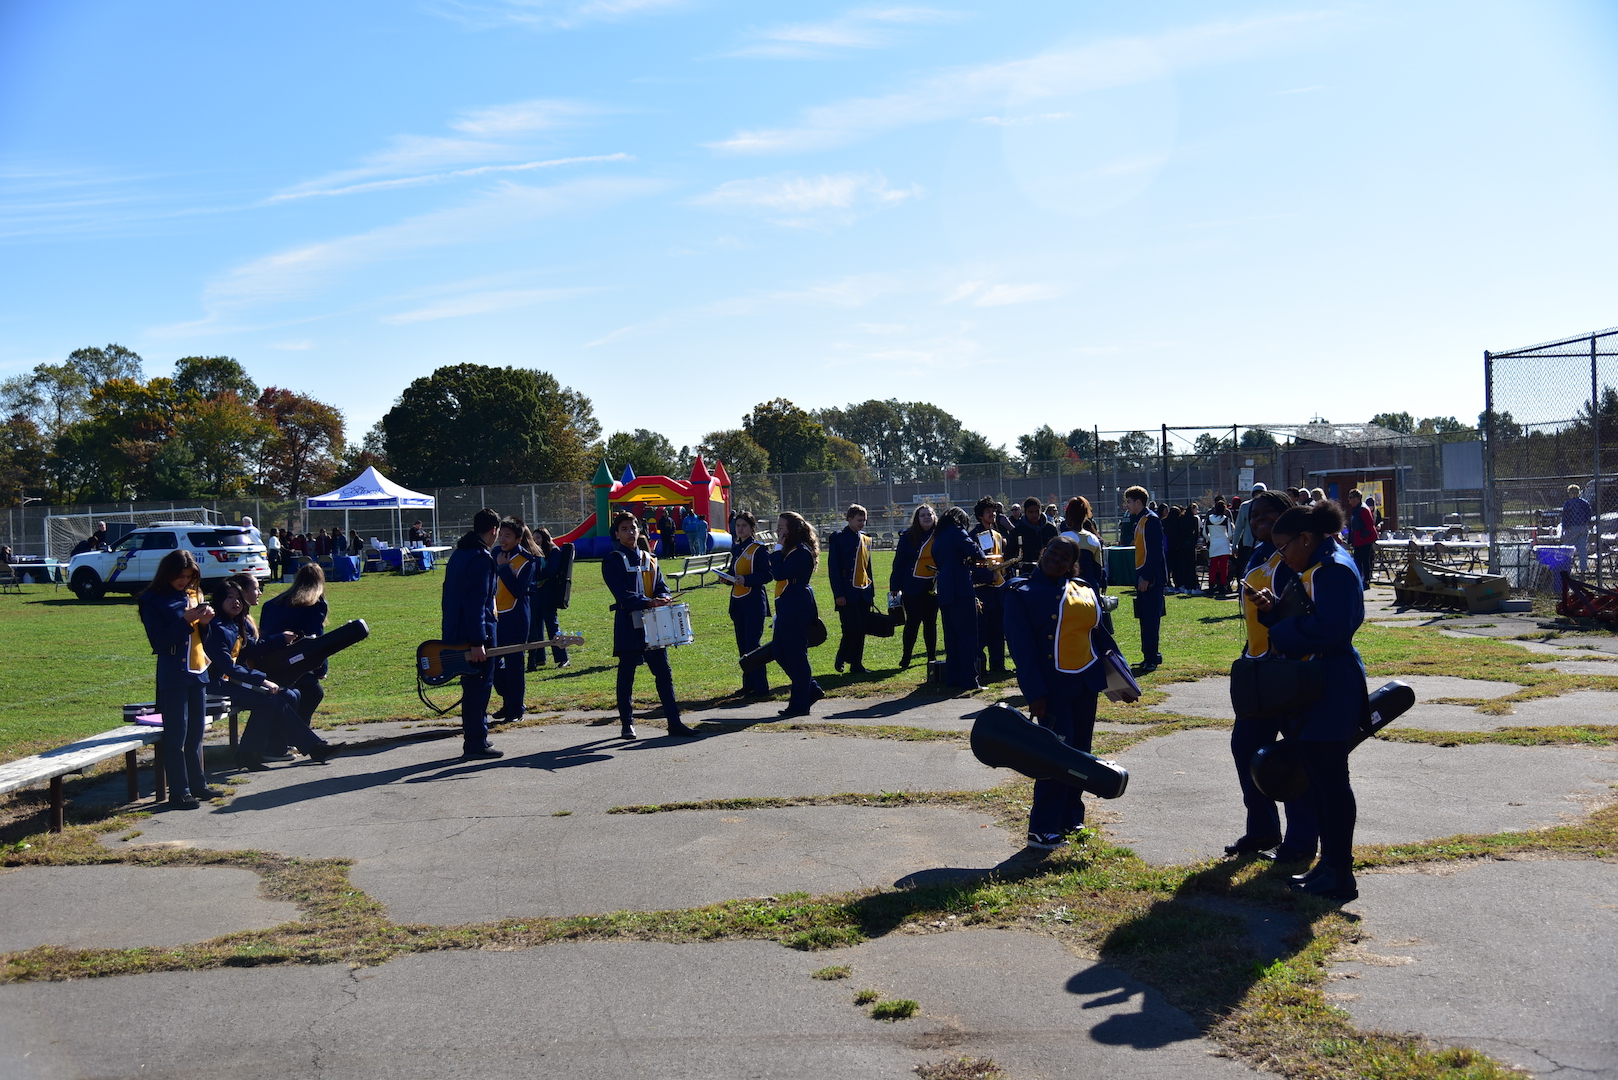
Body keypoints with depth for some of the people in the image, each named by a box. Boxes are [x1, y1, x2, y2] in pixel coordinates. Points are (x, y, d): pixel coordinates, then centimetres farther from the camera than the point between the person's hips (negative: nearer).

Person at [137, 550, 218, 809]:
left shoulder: (193, 595, 11)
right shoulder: (153, 601, -7)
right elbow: (158, 641, -14)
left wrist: (205, 622, -5)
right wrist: (186, 620, -21)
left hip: (198, 672, 6)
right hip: (173, 677, -6)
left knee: (196, 733, 13)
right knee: (176, 736, -3)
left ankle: (198, 785, 22)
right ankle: (178, 792, 1)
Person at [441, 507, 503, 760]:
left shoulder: (459, 552, 14)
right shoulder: (482, 557, -16)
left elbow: (448, 594, 19)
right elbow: (476, 602, -23)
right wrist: (477, 641, -24)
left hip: (455, 633, 10)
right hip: (474, 634, -10)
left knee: (473, 687, 18)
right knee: (478, 687, -4)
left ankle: (476, 737, 28)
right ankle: (475, 745, -1)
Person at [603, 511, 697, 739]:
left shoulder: (649, 559, 15)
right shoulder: (613, 561, -3)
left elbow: (661, 585, 9)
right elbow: (622, 593, -15)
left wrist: (662, 599, -14)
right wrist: (647, 602, -28)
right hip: (628, 625, -5)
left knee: (664, 673, 3)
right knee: (626, 675, 3)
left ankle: (674, 722, 6)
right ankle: (627, 724, 13)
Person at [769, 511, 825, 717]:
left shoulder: (801, 551, -16)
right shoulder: (791, 550, 15)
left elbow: (779, 574, -24)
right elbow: (778, 574, 15)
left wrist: (778, 549, -17)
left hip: (797, 609, -11)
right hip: (787, 608, 11)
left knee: (796, 655, -3)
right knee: (778, 651, 13)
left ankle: (799, 704, 5)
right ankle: (811, 689, 22)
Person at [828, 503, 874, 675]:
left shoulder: (866, 540, 15)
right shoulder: (838, 537, -4)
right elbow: (833, 567, -8)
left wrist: (871, 590, 16)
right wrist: (838, 594, -13)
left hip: (864, 592, 6)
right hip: (847, 593, -6)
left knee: (861, 631, 5)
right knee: (851, 628, -11)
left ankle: (857, 664, 13)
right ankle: (841, 659, 10)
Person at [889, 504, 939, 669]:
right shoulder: (907, 537, -1)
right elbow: (898, 563, -1)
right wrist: (895, 587, -5)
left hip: (933, 586, 2)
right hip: (912, 586, -2)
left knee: (931, 621, 9)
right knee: (913, 621, -1)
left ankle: (932, 657, 18)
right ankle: (906, 657, 9)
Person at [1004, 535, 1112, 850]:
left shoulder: (1084, 590, 9)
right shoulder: (1022, 593, -6)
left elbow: (1099, 633, 15)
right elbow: (1022, 647, -11)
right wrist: (1035, 694, -17)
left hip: (1086, 683, 6)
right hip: (1053, 687, -6)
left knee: (1080, 751, 12)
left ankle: (1070, 817, 26)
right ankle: (1042, 830, -1)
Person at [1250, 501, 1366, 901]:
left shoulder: (1336, 569, -16)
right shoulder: (1313, 570, 16)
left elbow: (1330, 628, -26)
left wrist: (1282, 632, -14)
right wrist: (1273, 611, 2)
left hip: (1332, 691, -10)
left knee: (1331, 780, -4)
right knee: (1319, 778, 15)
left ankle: (1340, 876, 4)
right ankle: (1329, 864, 25)